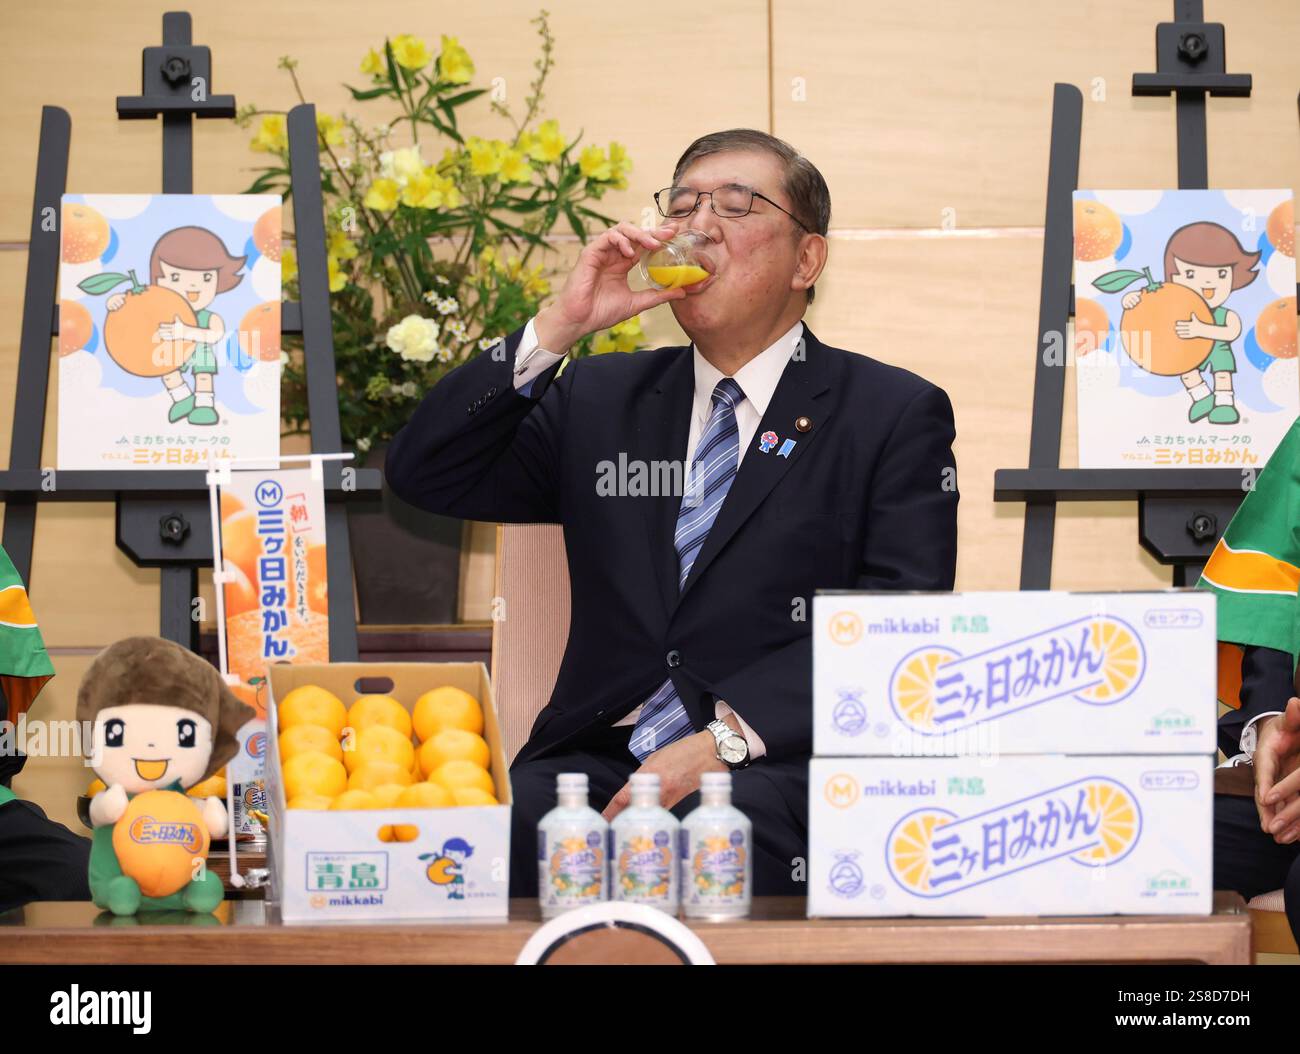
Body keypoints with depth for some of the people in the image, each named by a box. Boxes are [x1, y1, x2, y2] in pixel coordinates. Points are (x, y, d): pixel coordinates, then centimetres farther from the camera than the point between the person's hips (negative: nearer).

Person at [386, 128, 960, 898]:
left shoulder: (893, 415, 9)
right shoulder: (600, 399, 23)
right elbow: (424, 476, 14)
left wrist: (727, 739, -17)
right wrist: (560, 326, 3)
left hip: (778, 760, -3)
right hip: (601, 756, 3)